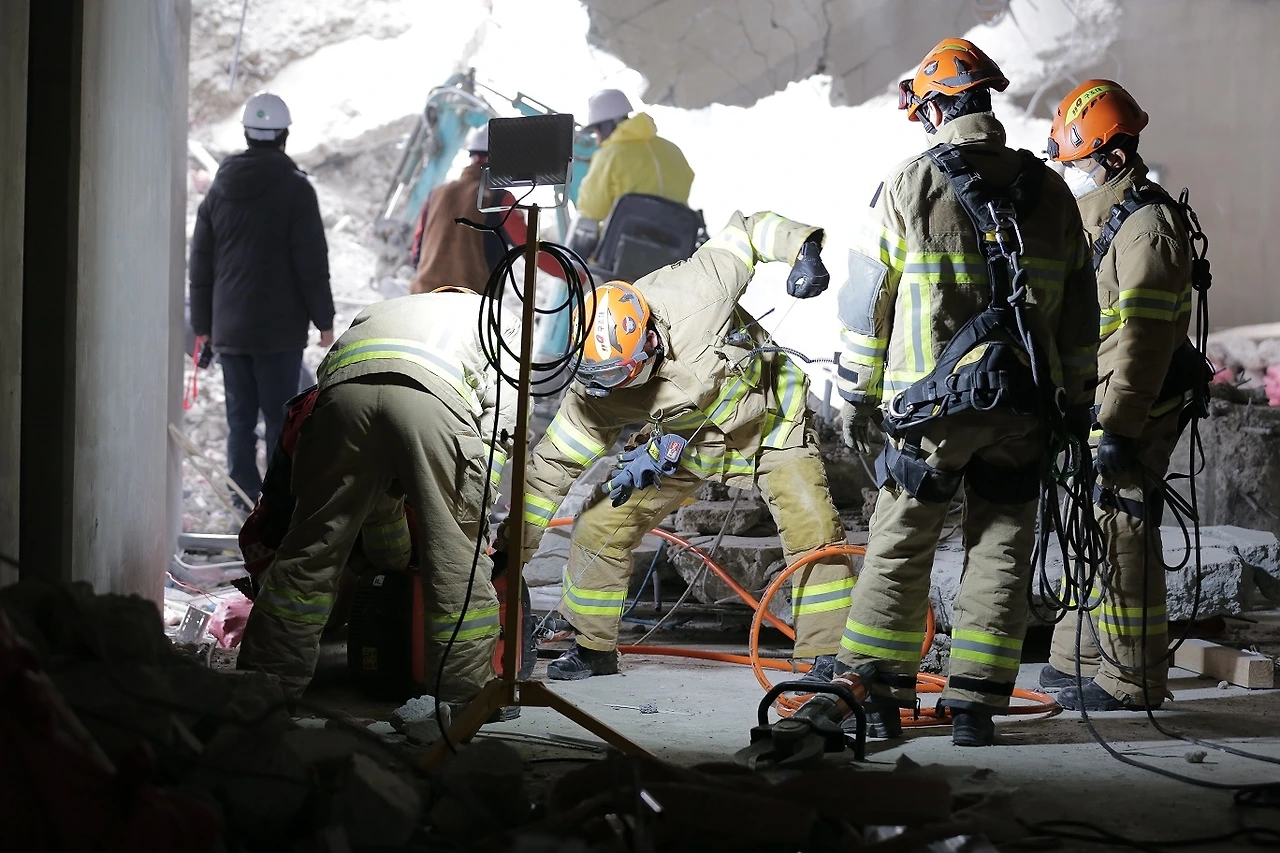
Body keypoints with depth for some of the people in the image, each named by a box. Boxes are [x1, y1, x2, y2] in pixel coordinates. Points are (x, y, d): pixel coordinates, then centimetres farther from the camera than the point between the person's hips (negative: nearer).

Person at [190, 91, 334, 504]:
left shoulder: (219, 188, 9)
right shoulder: (295, 188, -8)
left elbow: (201, 263, 12)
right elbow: (312, 263, -10)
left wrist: (202, 323, 18)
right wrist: (324, 321, -4)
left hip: (229, 328, 5)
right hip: (280, 329, -4)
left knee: (239, 417, 10)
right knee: (280, 416, 0)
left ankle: (244, 498, 10)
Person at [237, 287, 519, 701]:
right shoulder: (506, 325, 36)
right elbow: (500, 422, 15)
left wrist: (398, 555, 42)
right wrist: (473, 509, 18)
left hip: (345, 386, 4)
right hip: (433, 398, -4)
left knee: (313, 545, 13)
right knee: (458, 558, 7)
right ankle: (468, 694, 13)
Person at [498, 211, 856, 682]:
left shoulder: (693, 293, -34)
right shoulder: (594, 392, -25)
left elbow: (747, 230, -19)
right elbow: (554, 464, -16)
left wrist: (802, 249, -35)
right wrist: (514, 546, -16)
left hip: (771, 419, -2)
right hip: (686, 443, 2)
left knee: (815, 533, -17)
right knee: (600, 529, -6)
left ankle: (828, 655, -3)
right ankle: (593, 647, 14)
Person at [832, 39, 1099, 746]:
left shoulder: (907, 185, -2)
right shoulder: (1050, 191, 7)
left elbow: (868, 300, 1)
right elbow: (1080, 310, 11)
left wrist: (857, 394, 9)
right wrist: (1076, 395, 19)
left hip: (932, 401, -2)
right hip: (1023, 406, 3)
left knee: (898, 549, 6)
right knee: (1001, 550, 8)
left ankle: (875, 695, 9)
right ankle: (975, 704, 7)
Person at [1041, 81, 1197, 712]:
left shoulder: (1148, 227, -18)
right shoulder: (1106, 217, 15)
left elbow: (1143, 340, -24)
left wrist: (1119, 430, -26)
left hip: (1135, 413, -10)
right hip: (1101, 406, 10)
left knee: (1123, 534, -6)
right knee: (1093, 530, 16)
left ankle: (1133, 678, 1)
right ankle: (1077, 659, 26)